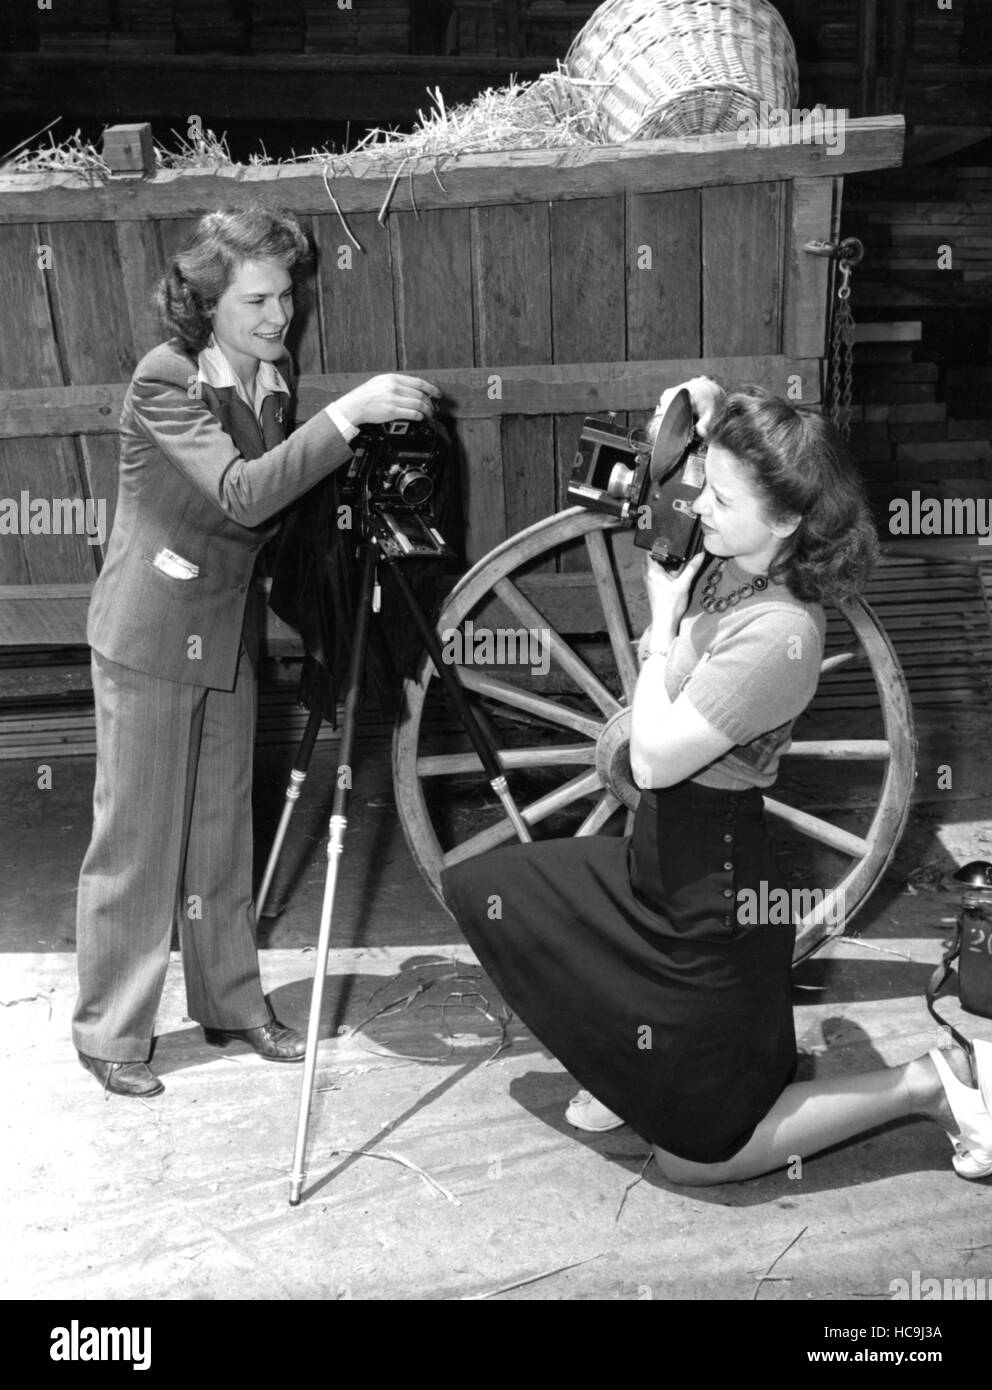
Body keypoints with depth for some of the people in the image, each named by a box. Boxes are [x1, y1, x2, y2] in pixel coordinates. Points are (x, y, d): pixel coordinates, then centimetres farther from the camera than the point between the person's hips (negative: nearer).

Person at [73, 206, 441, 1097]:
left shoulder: (277, 382, 3)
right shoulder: (164, 381, -17)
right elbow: (242, 493, -31)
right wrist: (347, 414, -36)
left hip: (228, 638, 6)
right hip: (151, 640, -6)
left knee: (223, 831, 14)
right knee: (136, 840, 3)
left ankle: (232, 1005, 28)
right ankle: (110, 1033, 19)